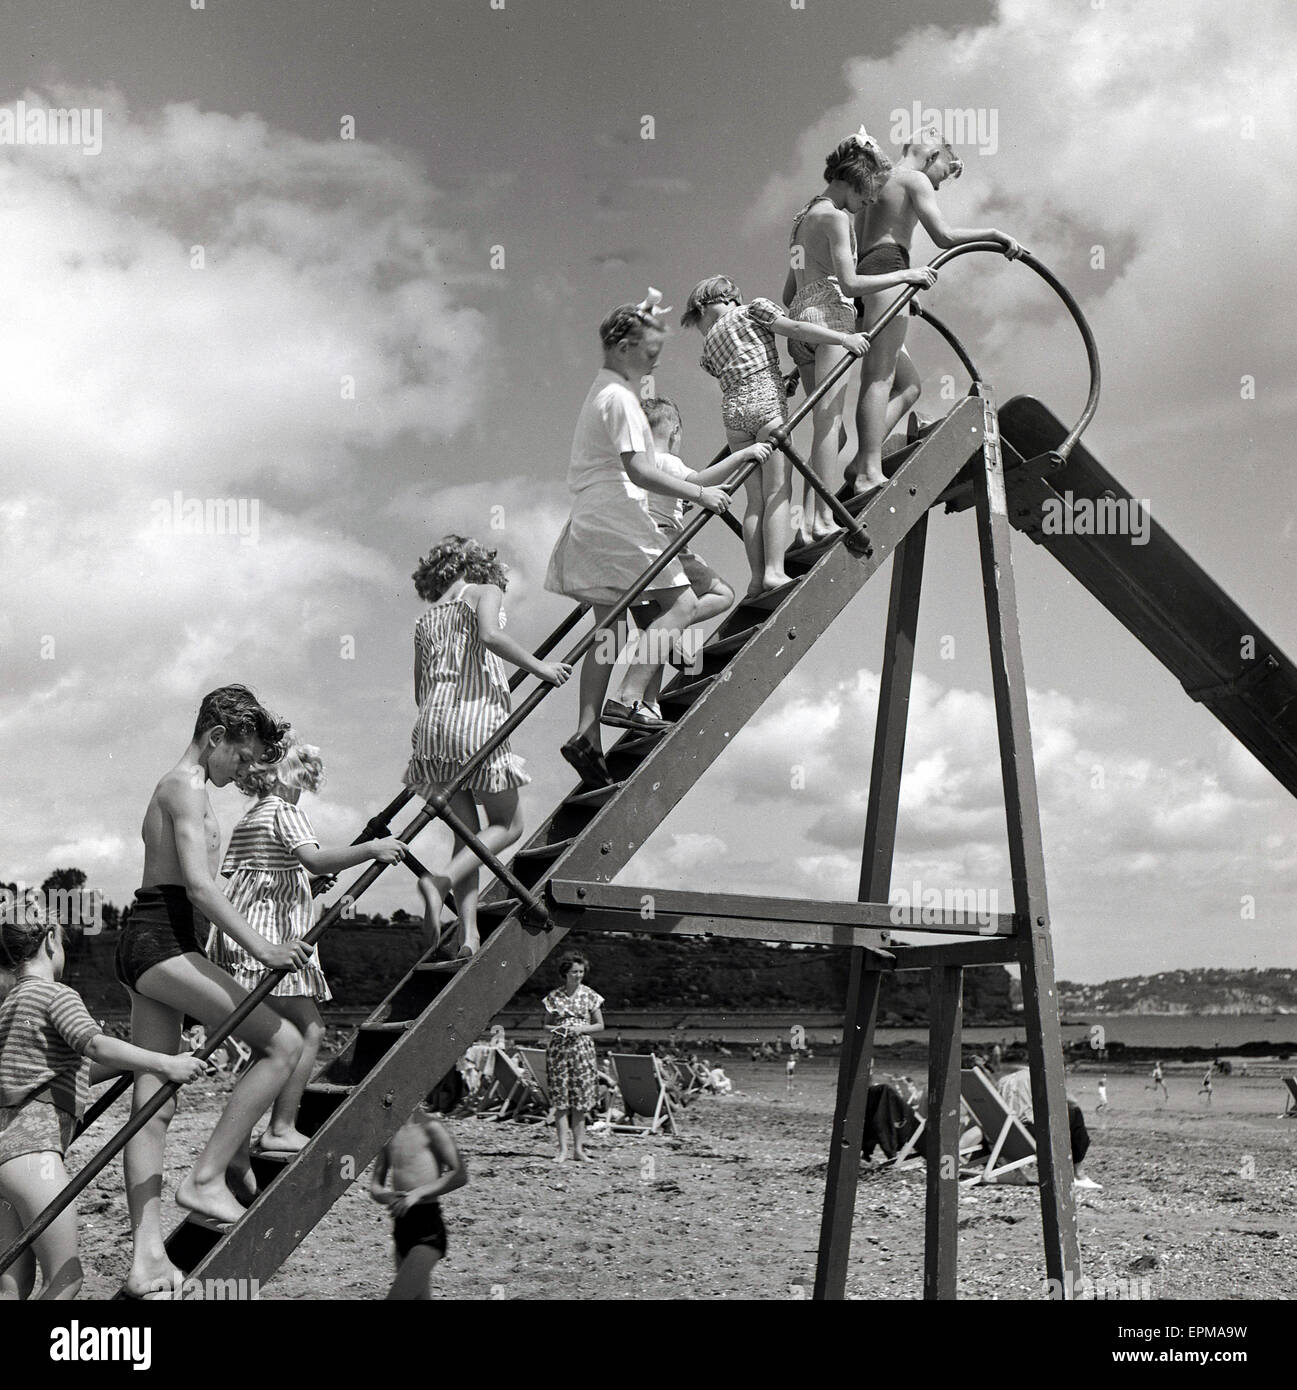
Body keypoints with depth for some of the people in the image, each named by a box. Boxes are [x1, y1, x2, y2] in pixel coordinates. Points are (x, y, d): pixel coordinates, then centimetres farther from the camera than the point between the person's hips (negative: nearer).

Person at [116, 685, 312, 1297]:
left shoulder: (176, 789, 25)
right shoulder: (187, 786, -7)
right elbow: (199, 884, -19)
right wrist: (260, 948, -25)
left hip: (149, 943, 11)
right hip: (161, 941, -11)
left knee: (155, 1101, 4)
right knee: (284, 1042, -13)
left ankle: (146, 1255, 2)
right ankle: (207, 1177, -11)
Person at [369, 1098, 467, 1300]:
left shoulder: (430, 1126, -6)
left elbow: (460, 1175, -12)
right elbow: (375, 1186, 15)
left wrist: (418, 1193, -20)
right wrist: (384, 1195, -8)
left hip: (428, 1229, -7)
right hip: (401, 1227, 7)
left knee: (397, 1296, -16)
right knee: (421, 1297, 13)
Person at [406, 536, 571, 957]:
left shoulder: (426, 617, 23)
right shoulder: (486, 592, 6)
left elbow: (421, 690, 19)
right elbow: (492, 635, -16)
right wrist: (539, 667, -8)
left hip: (431, 723, 6)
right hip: (477, 720, -6)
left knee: (467, 831, 12)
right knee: (508, 824, 10)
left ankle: (468, 931, -2)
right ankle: (443, 880, -12)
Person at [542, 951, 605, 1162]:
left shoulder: (589, 995, 4)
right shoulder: (554, 996, 5)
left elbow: (600, 1025, 8)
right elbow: (546, 1026, 12)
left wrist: (581, 1029, -9)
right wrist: (556, 1029, -10)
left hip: (582, 1049, 0)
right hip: (558, 1049, 0)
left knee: (580, 1101, -1)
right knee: (561, 1101, -3)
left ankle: (578, 1148, 5)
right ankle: (563, 1148, -1)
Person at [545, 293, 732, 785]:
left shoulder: (601, 388, 19)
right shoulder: (620, 397, -12)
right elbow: (639, 470, -20)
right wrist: (699, 493, -16)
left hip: (593, 521, 10)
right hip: (618, 518, -10)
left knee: (609, 627, 9)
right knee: (681, 603, -7)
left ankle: (587, 734, 5)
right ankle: (627, 700, -16)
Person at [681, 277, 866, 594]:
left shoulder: (710, 341, 23)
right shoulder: (753, 309, 10)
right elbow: (795, 328, -3)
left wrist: (784, 384, 26)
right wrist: (845, 338, -4)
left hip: (732, 410, 4)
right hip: (767, 402, -4)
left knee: (755, 499, 5)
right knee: (778, 492, -6)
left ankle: (757, 578, 0)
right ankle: (774, 572, -15)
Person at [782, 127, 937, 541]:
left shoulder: (805, 215, 21)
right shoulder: (835, 216, -7)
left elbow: (789, 289, 23)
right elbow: (849, 283, -16)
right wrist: (906, 275, -10)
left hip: (800, 320, 9)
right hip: (829, 317, -9)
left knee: (830, 426, 9)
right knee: (828, 423, -11)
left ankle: (809, 516, 3)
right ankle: (823, 519, -14)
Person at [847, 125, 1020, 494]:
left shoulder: (879, 184, 32)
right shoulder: (915, 179, 5)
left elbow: (858, 247, 28)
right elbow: (944, 235, -6)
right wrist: (994, 233, 2)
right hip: (887, 269, -9)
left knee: (908, 385, 7)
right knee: (879, 378, -18)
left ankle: (860, 462, -9)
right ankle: (870, 472, -27)